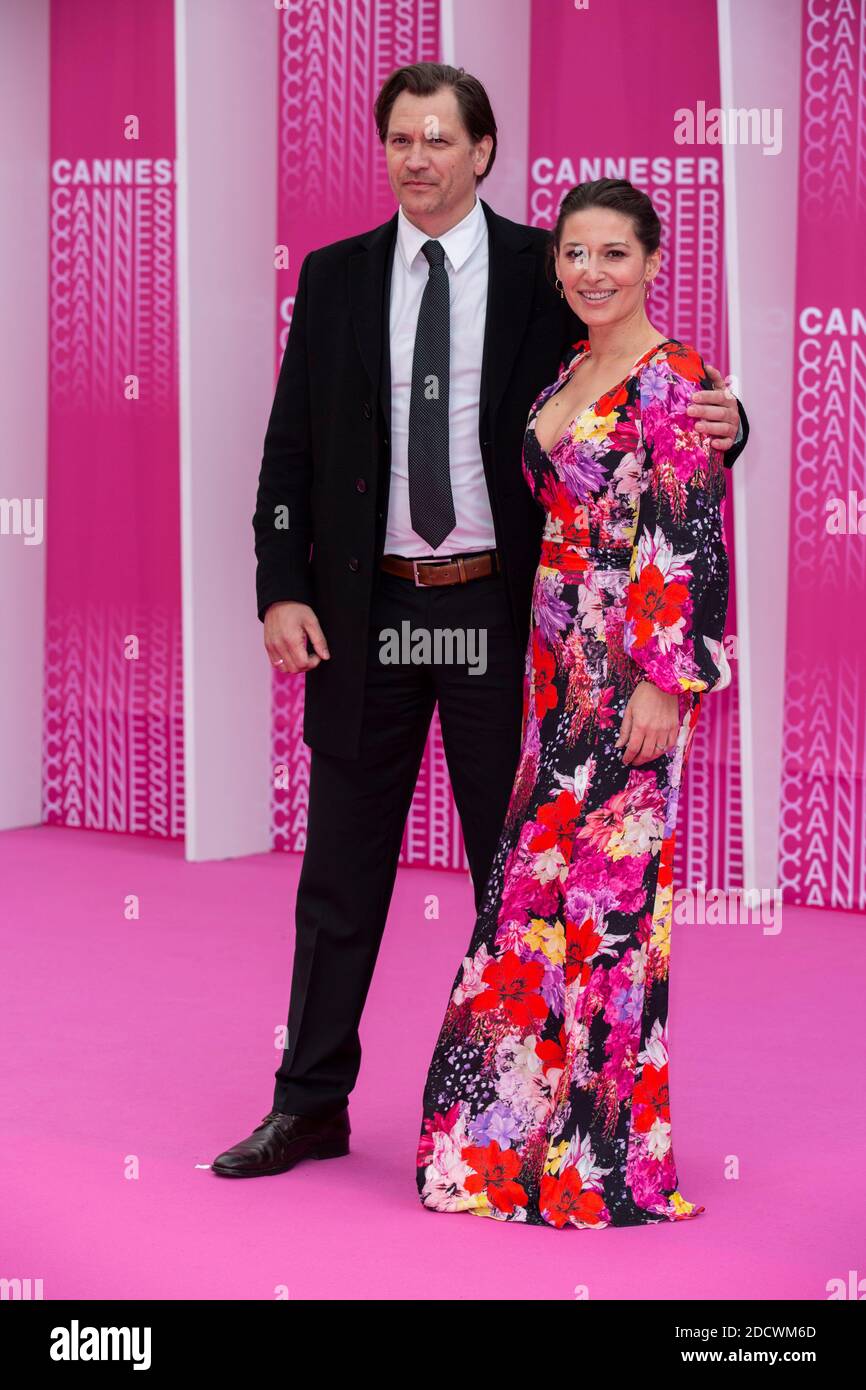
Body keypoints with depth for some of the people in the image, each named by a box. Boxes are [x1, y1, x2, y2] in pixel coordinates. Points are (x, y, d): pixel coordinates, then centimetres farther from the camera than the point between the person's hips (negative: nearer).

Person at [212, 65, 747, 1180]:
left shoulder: (544, 271, 1)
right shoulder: (335, 278, 6)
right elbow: (290, 446, 6)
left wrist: (718, 423, -19)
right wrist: (281, 589, -3)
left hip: (498, 603, -2)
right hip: (368, 607, 2)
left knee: (513, 863, 8)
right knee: (340, 868, 8)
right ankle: (310, 1105, 18)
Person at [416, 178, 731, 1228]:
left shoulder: (676, 382, -11)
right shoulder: (570, 372, 13)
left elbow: (691, 543, -16)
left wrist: (666, 684, -19)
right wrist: (546, 657, 17)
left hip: (631, 669, -8)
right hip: (561, 658, 8)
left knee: (606, 879, -3)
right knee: (539, 874, 10)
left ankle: (604, 1148, 7)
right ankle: (518, 1129, 19)